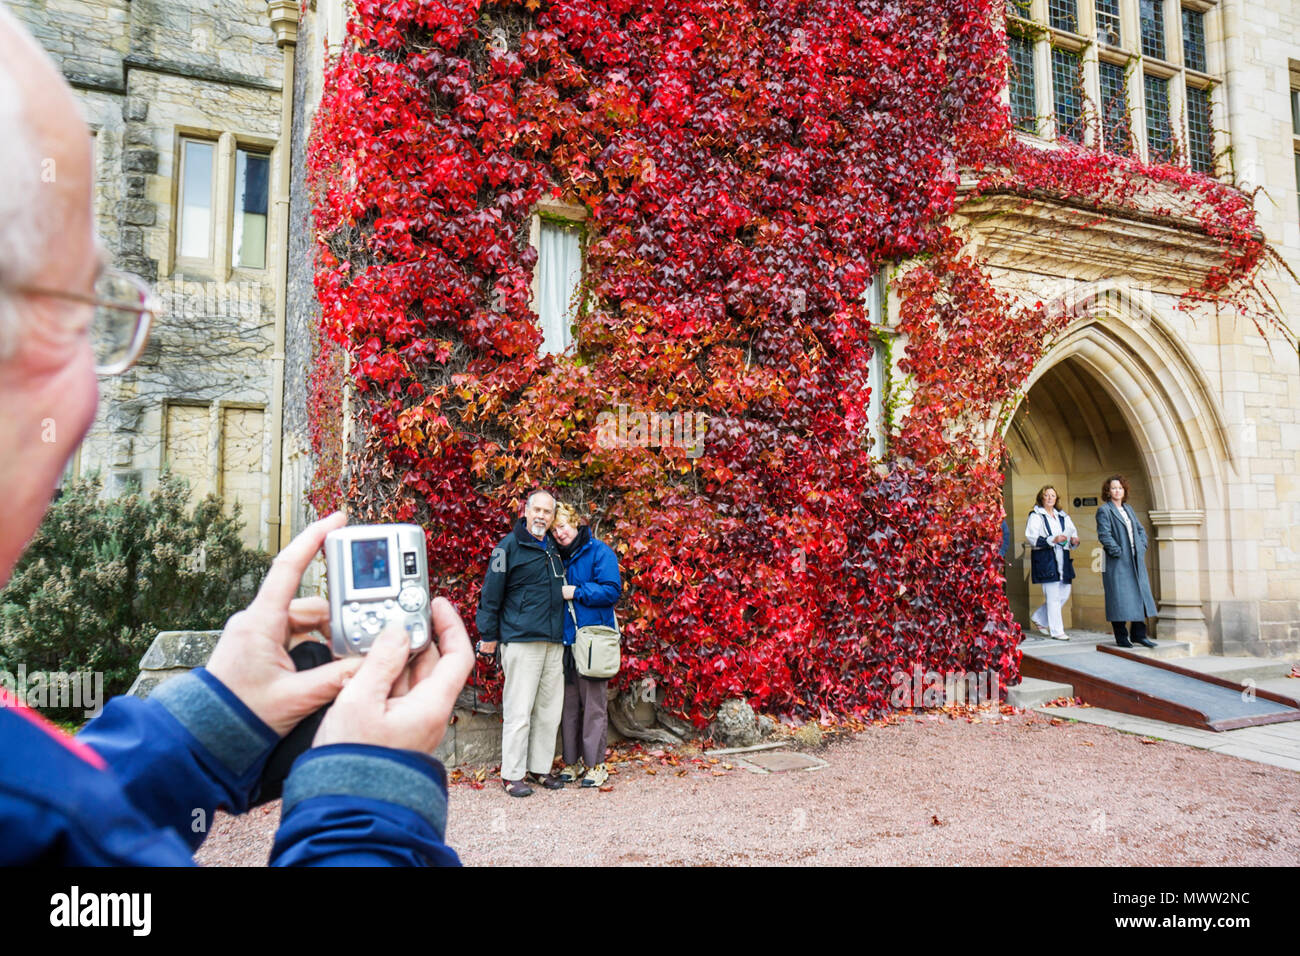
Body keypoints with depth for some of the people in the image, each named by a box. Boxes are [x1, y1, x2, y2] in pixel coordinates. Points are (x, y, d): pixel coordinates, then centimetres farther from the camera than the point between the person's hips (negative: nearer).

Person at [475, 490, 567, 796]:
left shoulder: (554, 548, 15)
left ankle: (540, 767, 22)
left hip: (553, 642, 7)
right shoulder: (509, 546, -5)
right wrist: (488, 635, -6)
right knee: (519, 710, -3)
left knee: (549, 708, 10)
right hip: (521, 641, -7)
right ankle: (512, 774, 7)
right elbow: (491, 593, -5)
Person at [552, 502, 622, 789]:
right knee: (568, 703, 9)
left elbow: (612, 591, -10)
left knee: (593, 703, 0)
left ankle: (595, 764, 10)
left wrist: (575, 592, -11)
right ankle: (572, 761, 20)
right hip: (564, 639, 5)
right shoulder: (556, 557, 14)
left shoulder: (599, 552, -3)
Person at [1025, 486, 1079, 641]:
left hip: (1063, 560, 7)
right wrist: (1052, 540, -21)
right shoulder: (1035, 516, -1)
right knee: (1053, 596, -6)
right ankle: (1056, 631, 3)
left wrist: (1074, 540, -4)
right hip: (1045, 560, -7)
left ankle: (1039, 618, 26)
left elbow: (1073, 532, 20)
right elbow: (1030, 538, -11)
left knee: (1064, 594, 8)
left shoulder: (1063, 516, 20)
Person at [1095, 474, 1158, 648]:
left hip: (1135, 561, 7)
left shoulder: (1128, 508, 17)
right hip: (1117, 563, -7)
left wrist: (1142, 547, 7)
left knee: (1139, 595, 7)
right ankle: (1121, 637, 5)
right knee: (1119, 598, -3)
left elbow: (1141, 529, 21)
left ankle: (1139, 634, 15)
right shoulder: (1104, 510, -6)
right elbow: (1104, 535, -15)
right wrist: (1117, 552, -17)